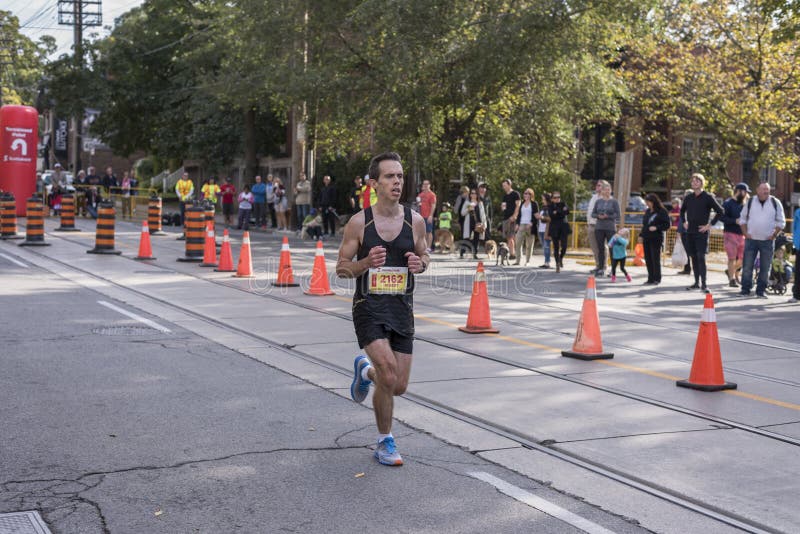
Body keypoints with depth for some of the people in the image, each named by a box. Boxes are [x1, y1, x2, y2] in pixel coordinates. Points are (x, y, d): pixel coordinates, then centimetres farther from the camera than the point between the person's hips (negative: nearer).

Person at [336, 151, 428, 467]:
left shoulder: (415, 221, 0)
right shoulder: (359, 222, -7)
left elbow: (424, 255, 15)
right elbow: (341, 268, -1)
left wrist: (420, 263, -9)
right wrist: (366, 263, -21)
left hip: (402, 309, 4)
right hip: (369, 307, -3)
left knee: (398, 387, 5)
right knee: (389, 372, -21)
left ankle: (365, 370, 42)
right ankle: (384, 442, 2)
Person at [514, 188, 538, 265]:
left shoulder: (534, 204, 1)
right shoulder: (522, 204, 16)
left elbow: (536, 215, -4)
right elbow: (519, 214, 17)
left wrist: (531, 223, -15)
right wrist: (517, 224, 5)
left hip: (530, 226, -4)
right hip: (521, 225, 4)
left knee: (529, 244, 0)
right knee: (518, 242, -5)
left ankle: (527, 261, 6)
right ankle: (518, 260, -2)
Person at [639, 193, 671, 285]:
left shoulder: (662, 212, -6)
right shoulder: (647, 212, 15)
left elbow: (667, 225, -9)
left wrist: (656, 227, -20)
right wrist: (641, 235, 13)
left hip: (656, 239, -7)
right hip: (646, 239, 7)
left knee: (655, 259, -4)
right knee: (648, 259, 7)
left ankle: (657, 279, 3)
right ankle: (650, 279, 13)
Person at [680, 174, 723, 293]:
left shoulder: (707, 197, -5)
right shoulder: (688, 197, 10)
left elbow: (720, 211, -7)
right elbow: (682, 210, 28)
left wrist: (710, 225, -10)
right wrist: (684, 222, 15)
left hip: (702, 232, -5)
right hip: (690, 232, 6)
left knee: (701, 257, -12)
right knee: (693, 257, 9)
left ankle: (703, 284, -11)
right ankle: (697, 282, 17)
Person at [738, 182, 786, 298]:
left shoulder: (775, 203, 2)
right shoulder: (750, 202, 4)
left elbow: (781, 222, 7)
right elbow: (743, 219, 12)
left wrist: (774, 235, -3)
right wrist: (745, 233, 0)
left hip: (768, 241, 0)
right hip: (751, 239, 0)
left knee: (765, 267, 2)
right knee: (747, 266, 0)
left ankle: (761, 290, 11)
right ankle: (745, 289, 8)